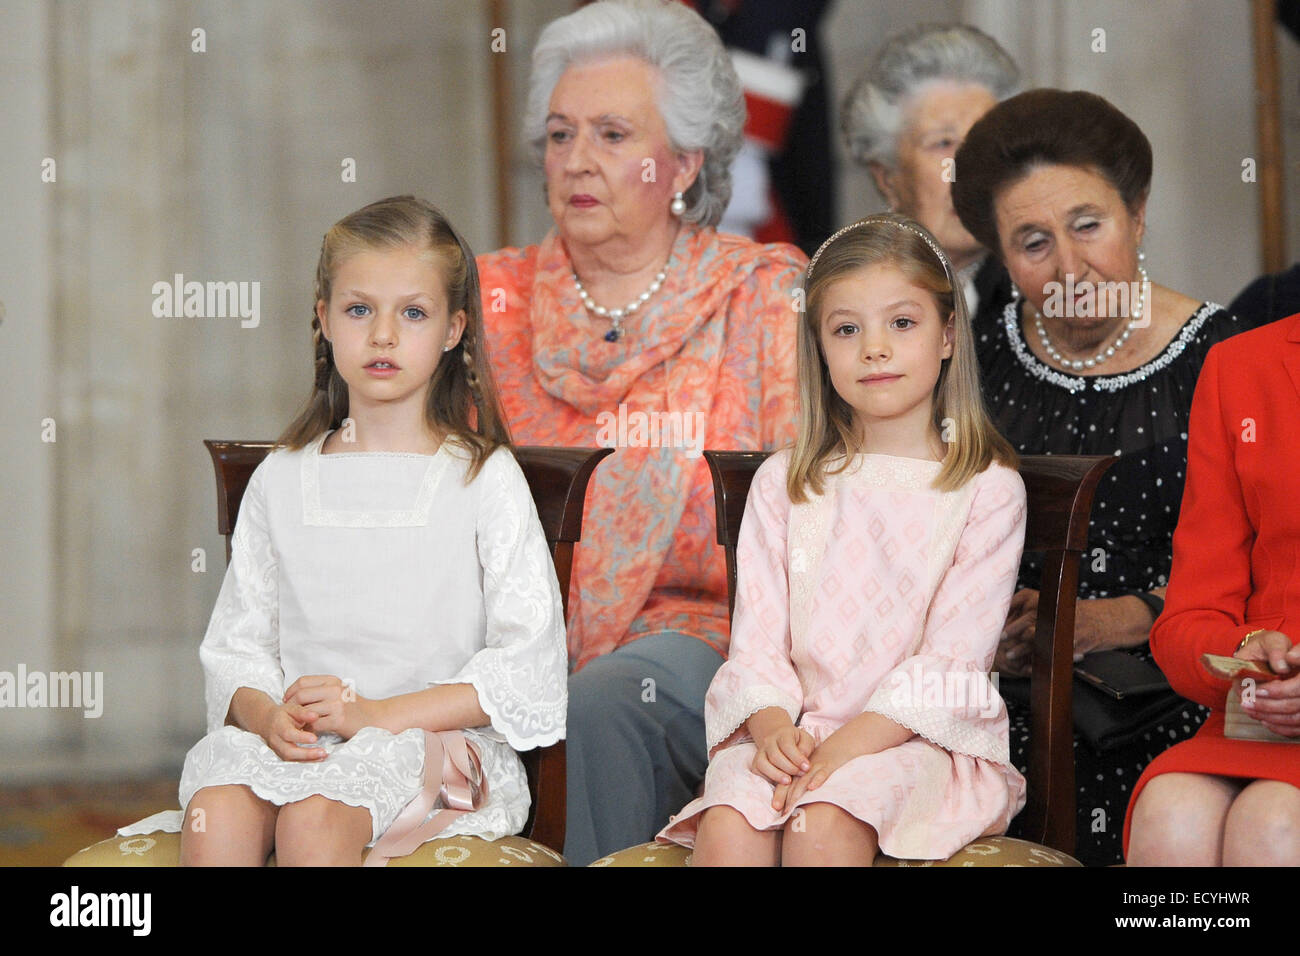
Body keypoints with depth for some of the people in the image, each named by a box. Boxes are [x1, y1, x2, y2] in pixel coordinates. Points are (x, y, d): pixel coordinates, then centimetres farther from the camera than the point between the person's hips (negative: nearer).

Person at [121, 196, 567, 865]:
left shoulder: (484, 478, 3)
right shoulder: (281, 480, 15)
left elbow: (528, 665, -4)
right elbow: (236, 646, 13)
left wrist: (376, 713, -12)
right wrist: (266, 714, -11)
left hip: (434, 741, -3)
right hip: (293, 734, 3)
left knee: (312, 818, -34)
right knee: (216, 812, -30)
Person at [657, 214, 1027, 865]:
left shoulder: (988, 488, 3)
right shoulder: (783, 483, 14)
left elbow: (953, 654, -6)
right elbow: (757, 635, 7)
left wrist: (850, 743, -17)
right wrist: (773, 725, -14)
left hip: (917, 735, -3)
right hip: (791, 729, 3)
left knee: (821, 824, -33)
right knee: (725, 829, -29)